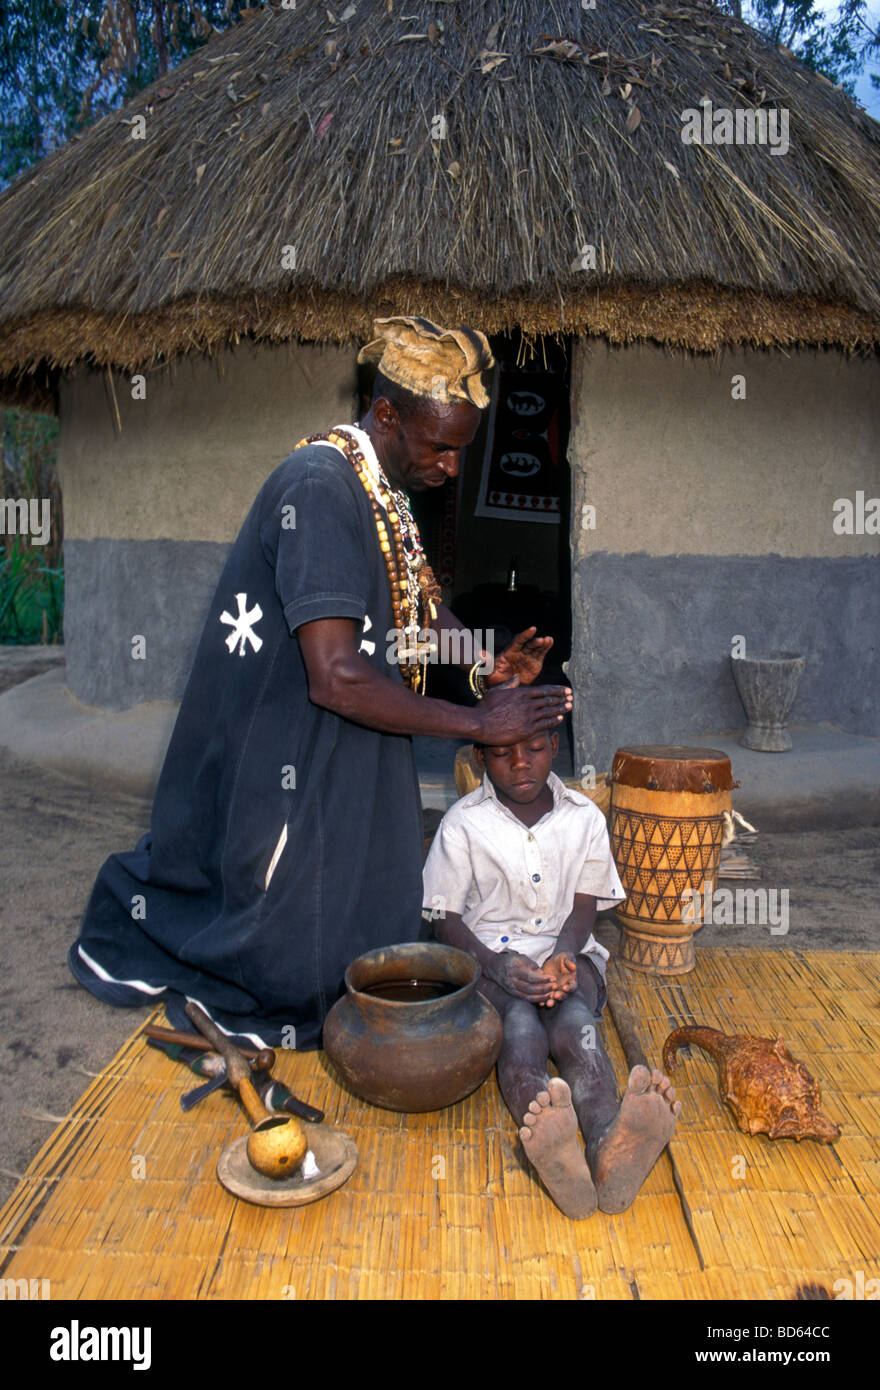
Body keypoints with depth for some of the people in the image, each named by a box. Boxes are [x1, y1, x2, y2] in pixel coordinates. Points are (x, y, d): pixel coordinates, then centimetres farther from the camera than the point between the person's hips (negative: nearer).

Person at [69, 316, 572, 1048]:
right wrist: (476, 721, -25)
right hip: (282, 765, -9)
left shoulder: (383, 489, 6)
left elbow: (419, 599, 18)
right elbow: (336, 677, -33)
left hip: (342, 753, 10)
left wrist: (488, 664, -2)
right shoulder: (321, 487, -26)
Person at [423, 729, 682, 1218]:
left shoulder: (584, 817, 5)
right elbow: (446, 917, -3)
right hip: (487, 955, -1)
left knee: (575, 1018, -33)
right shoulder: (463, 823, -2)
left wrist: (562, 959, -18)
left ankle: (608, 1142, -61)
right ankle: (548, 1139, -65)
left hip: (566, 950, 2)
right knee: (521, 1025, -35)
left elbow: (584, 907, 5)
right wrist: (497, 963, -22)